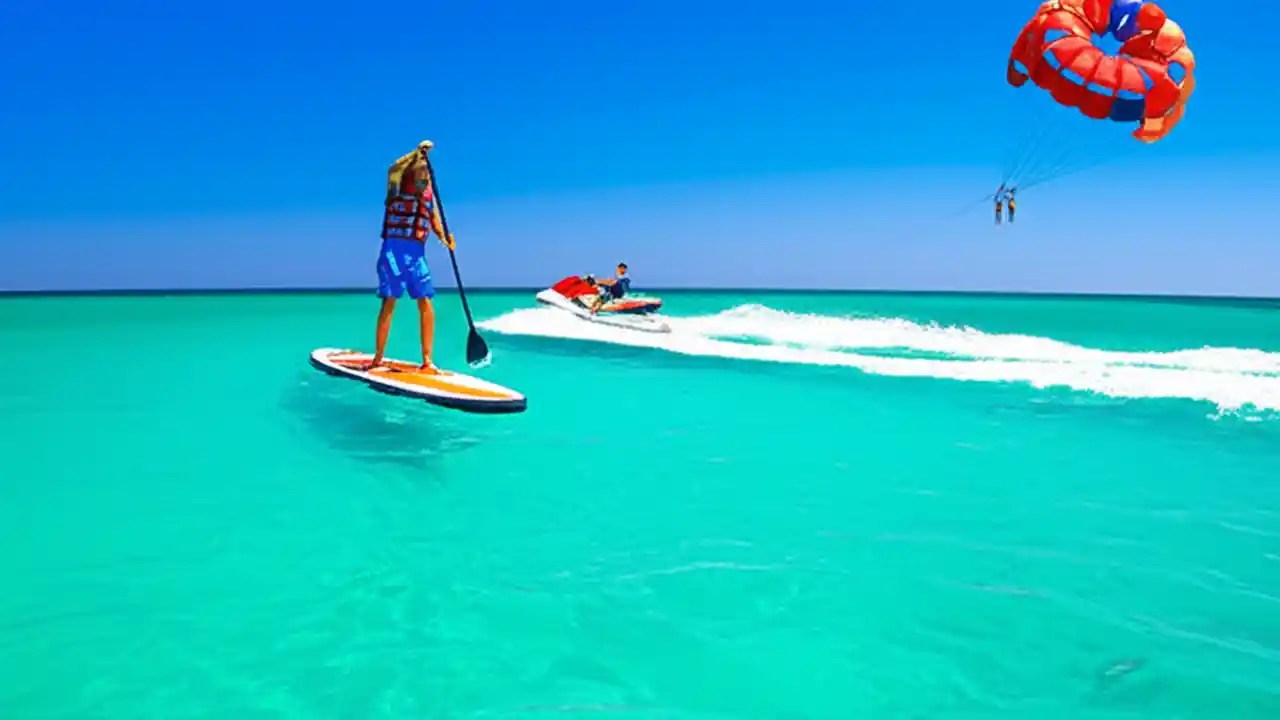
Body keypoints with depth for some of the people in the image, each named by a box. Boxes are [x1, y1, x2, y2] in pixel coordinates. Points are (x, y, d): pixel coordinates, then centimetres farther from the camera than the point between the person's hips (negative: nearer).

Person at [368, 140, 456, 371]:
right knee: (389, 302, -5)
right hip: (395, 248, -4)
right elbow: (393, 168, -20)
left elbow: (434, 219, 9)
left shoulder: (429, 192, 15)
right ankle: (378, 358, 4)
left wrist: (444, 238, -9)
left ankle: (427, 361, 5)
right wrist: (418, 152, -25)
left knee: (426, 304, -2)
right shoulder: (398, 183, 2)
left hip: (417, 252, 4)